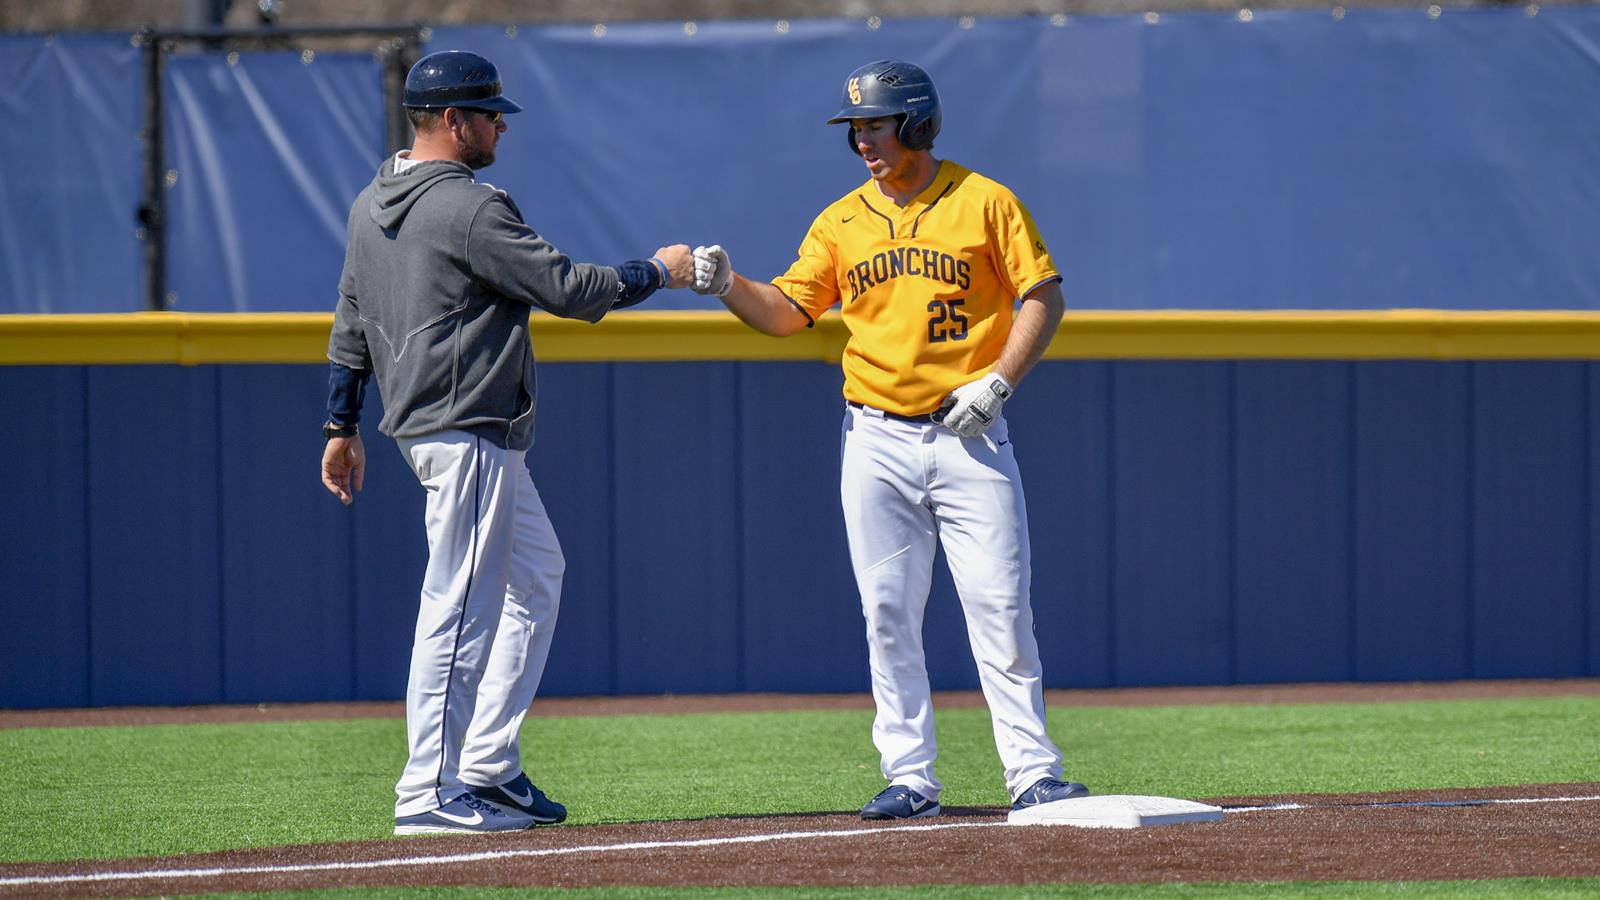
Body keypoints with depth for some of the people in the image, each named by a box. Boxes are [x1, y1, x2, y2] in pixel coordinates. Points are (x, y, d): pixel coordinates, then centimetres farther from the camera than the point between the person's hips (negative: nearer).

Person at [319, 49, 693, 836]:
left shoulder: (371, 205, 12)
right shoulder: (468, 208, -17)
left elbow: (350, 323, 18)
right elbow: (568, 290, -16)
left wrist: (342, 425, 24)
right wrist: (658, 271, -2)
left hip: (454, 430, 10)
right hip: (466, 433, -10)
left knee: (535, 576, 17)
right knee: (460, 609, -8)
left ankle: (488, 770, 17)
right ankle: (430, 794, -7)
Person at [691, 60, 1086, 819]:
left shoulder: (984, 203, -1)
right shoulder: (842, 222, 9)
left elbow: (1042, 298, -1)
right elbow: (788, 311, 6)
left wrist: (997, 381, -12)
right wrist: (728, 286, -12)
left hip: (969, 437, -3)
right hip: (877, 438, 3)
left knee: (1000, 607, -6)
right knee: (888, 613, 2)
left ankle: (1033, 772, -3)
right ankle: (910, 778, 6)